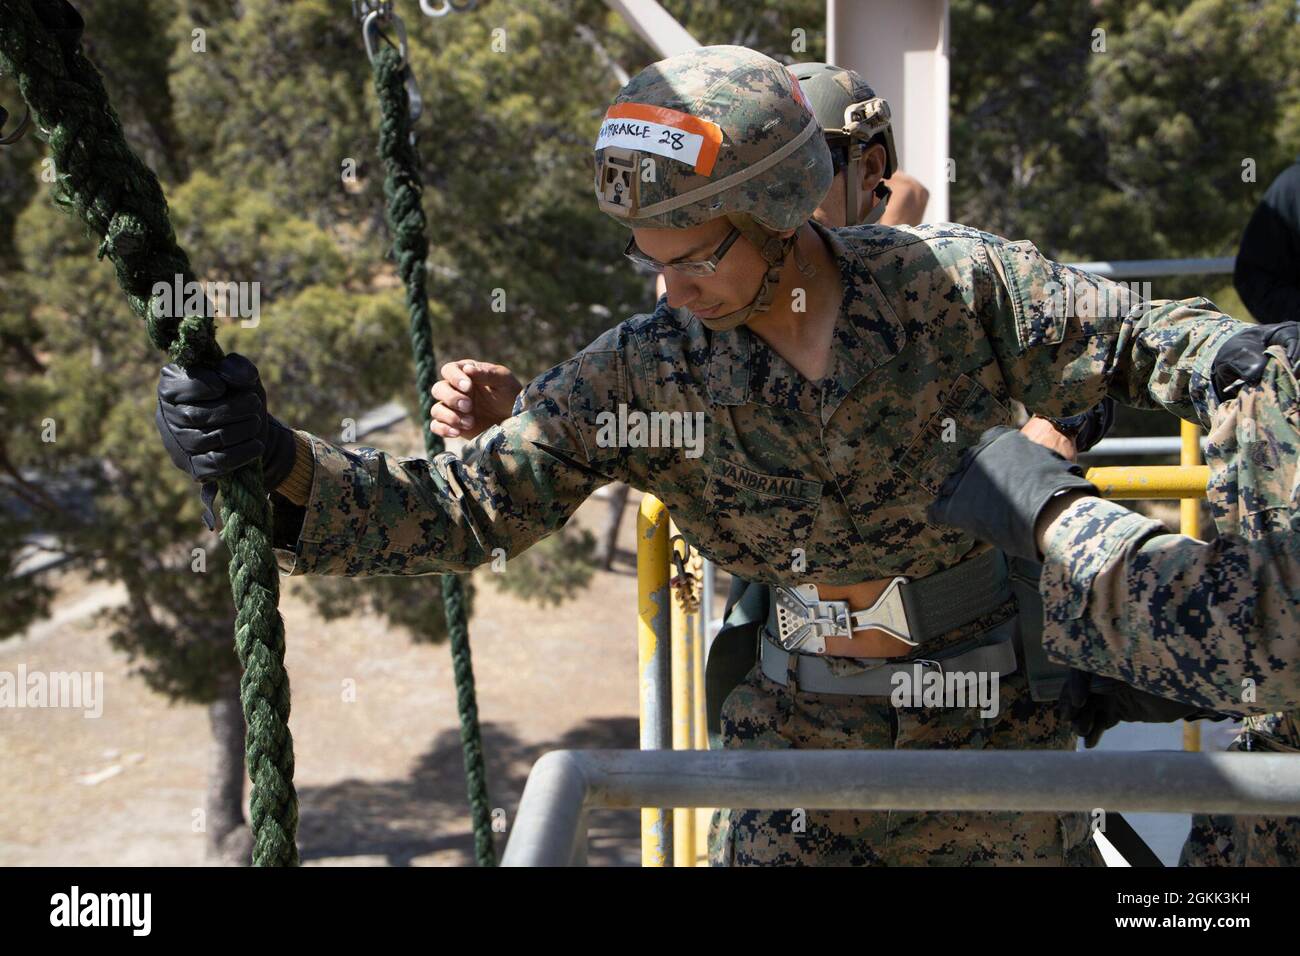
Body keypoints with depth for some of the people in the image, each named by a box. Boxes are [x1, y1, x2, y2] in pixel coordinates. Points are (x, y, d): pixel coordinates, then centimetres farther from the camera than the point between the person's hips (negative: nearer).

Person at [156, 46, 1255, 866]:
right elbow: (471, 504, -17)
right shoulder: (648, 373, -14)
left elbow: (1143, 344, -7)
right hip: (804, 736, 0)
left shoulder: (953, 285, -16)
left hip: (998, 723, 0)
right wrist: (280, 463, -32)